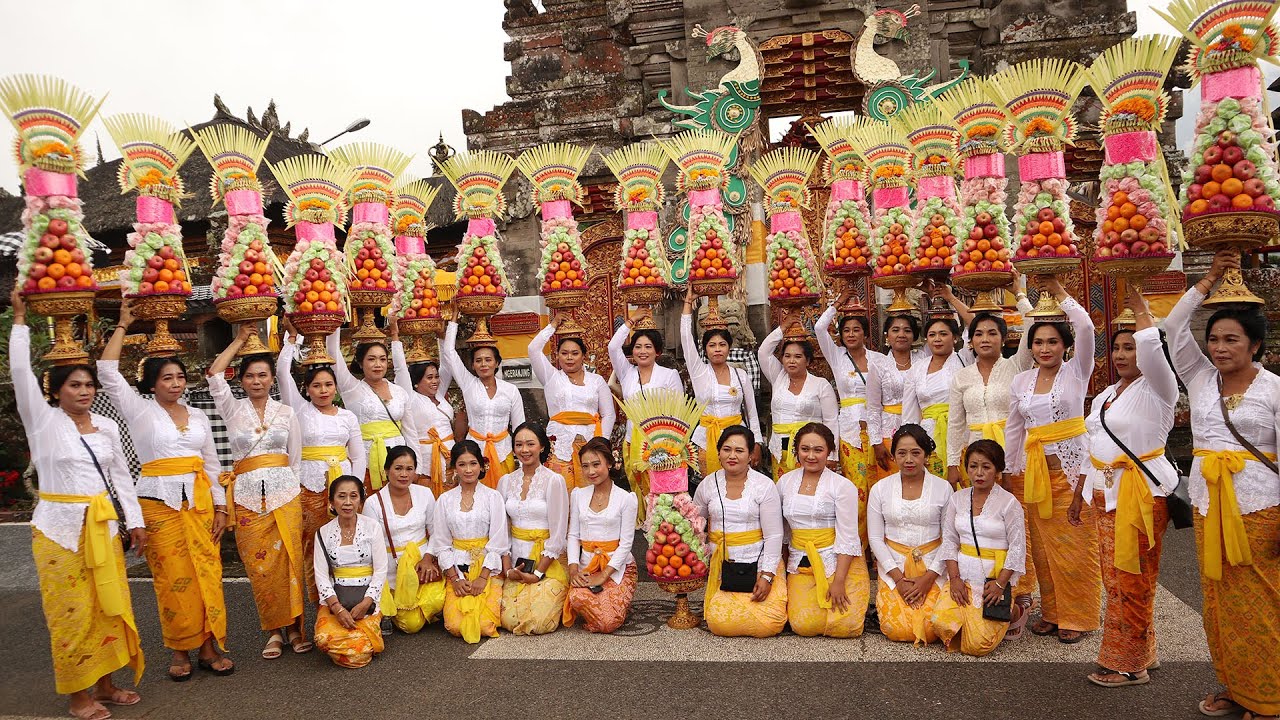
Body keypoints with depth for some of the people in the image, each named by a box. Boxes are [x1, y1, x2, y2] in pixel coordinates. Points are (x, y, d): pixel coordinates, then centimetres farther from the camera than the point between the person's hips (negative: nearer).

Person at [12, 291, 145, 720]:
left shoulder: (107, 426, 8)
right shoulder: (44, 420, -3)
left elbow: (121, 475, 12)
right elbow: (20, 372, -13)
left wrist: (134, 520, 10)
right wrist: (20, 321, -12)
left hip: (103, 526, 4)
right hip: (60, 527, -4)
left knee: (110, 606, 8)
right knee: (71, 612, 1)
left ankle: (104, 684, 23)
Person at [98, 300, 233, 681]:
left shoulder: (198, 416, 12)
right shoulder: (141, 411, 2)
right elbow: (107, 372, -10)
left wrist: (220, 507, 9)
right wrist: (123, 325, -6)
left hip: (200, 501, 3)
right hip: (159, 502, -3)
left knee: (207, 573, 1)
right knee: (172, 578, 1)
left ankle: (209, 647, 11)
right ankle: (180, 652, 14)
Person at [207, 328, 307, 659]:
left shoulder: (286, 412, 8)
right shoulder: (233, 410, 7)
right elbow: (214, 374, -5)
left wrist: (292, 490, 7)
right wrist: (240, 339, 3)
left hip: (284, 492, 0)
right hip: (247, 495, 0)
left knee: (289, 562, -2)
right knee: (260, 566, 1)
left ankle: (294, 627, 9)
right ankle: (274, 631, 12)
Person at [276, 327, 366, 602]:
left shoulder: (348, 416, 11)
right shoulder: (300, 409, 6)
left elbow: (358, 456, 12)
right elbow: (282, 372, -4)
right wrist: (292, 337, -1)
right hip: (310, 485, -1)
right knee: (314, 546, -1)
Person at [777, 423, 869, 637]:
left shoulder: (842, 486, -7)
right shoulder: (785, 482, 6)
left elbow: (847, 538, -10)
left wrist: (838, 581, -15)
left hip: (838, 562, -3)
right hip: (800, 563, 3)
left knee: (845, 626, -14)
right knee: (803, 625, -14)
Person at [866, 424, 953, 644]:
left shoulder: (943, 488, -2)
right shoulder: (880, 489, 0)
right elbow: (875, 538, 0)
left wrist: (928, 577, -11)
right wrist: (898, 578, -9)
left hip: (931, 566, 0)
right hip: (893, 565, 0)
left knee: (930, 631, -16)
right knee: (898, 630, -15)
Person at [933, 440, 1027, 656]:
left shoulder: (1009, 503, -6)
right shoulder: (957, 498, 6)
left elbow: (1017, 548, -6)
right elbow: (949, 541, 7)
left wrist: (1000, 584, -13)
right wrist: (954, 578, -4)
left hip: (996, 576, -4)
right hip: (963, 574, 4)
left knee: (978, 645, -12)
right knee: (941, 623, -19)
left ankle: (1013, 611, 16)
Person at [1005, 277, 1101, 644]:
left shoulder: (1076, 371, -2)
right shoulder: (1021, 381, 8)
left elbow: (1085, 328, -19)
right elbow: (1013, 429, 14)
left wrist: (1058, 291, -13)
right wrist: (1010, 470, 12)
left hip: (1071, 465, -4)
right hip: (1035, 468, 4)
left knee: (1074, 543, -1)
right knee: (1043, 544, 9)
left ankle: (1077, 616, 13)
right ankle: (1051, 612, 21)